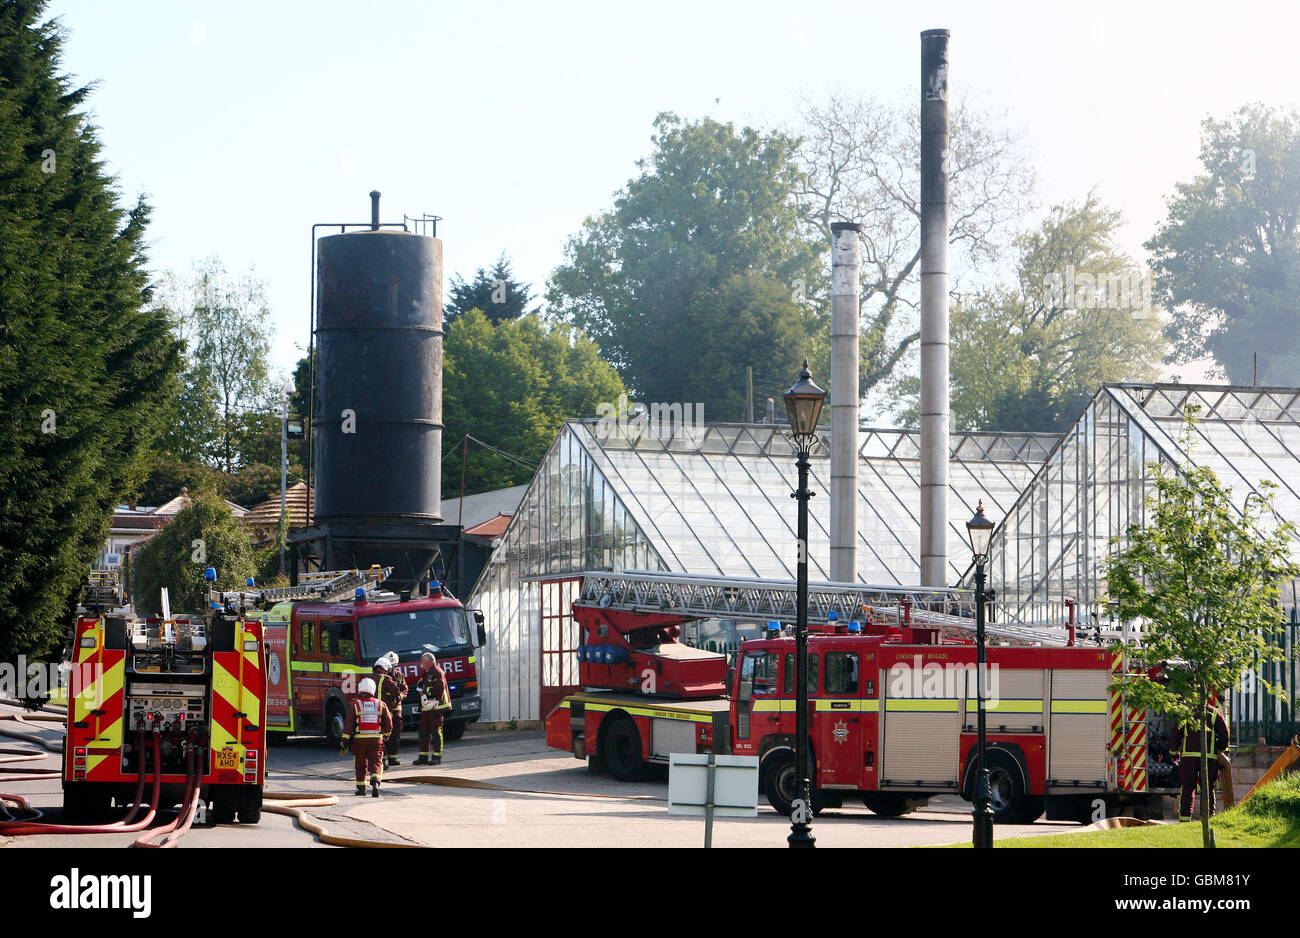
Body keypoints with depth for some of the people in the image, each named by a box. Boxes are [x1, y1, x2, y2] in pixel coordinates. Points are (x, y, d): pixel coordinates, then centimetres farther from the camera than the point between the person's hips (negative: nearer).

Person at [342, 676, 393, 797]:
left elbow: (348, 725, -6)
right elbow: (388, 724, 8)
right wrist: (386, 735, 28)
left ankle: (361, 787, 19)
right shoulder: (381, 705, 2)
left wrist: (344, 742, -2)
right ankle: (375, 782, -24)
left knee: (360, 764, 14)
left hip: (359, 739, 0)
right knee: (376, 762, 0)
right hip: (376, 739, 1)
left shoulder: (355, 705, -4)